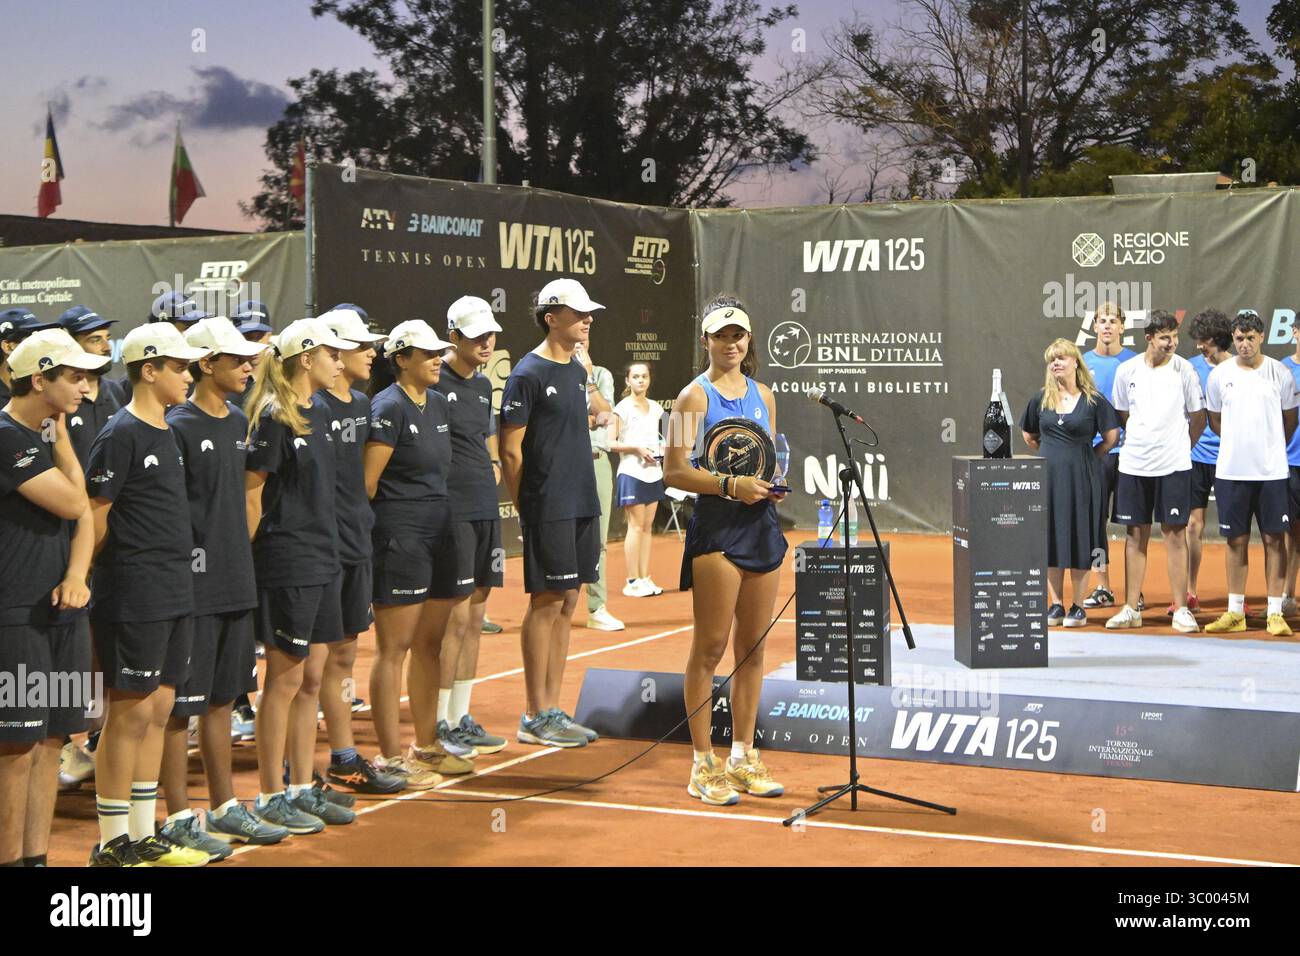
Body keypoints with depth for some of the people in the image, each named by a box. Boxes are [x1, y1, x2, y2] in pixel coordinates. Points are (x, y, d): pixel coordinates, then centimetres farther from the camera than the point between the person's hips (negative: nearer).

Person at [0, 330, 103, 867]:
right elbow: (73, 503, -16)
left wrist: (76, 575, -5)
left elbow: (85, 518, 11)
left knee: (50, 741, 10)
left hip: (61, 609, 8)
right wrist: (62, 437, -5)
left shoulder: (50, 434, 14)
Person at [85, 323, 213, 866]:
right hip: (134, 601, -9)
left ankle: (143, 836, 22)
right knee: (130, 714, -2)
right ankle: (112, 844, 8)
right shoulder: (121, 436, -13)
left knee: (158, 711, 13)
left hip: (175, 597, 9)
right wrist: (112, 574, -6)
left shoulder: (165, 433, 15)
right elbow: (92, 516, -14)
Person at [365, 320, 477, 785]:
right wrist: (369, 532, -9)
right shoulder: (388, 408, -12)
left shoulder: (438, 403, 13)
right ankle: (390, 757, 3)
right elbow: (366, 483, -14)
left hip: (439, 533, 8)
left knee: (429, 645, 15)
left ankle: (426, 745, 26)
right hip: (400, 537, -8)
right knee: (393, 649, -2)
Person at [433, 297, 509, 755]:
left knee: (474, 619, 10)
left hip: (485, 511, 8)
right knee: (456, 618, -7)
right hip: (450, 511, -8)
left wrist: (493, 470, 13)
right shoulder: (434, 381, -9)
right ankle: (439, 724, 2)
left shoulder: (483, 384, 15)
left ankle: (461, 718, 17)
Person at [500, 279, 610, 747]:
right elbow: (510, 450, -11)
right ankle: (535, 717, 4)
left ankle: (551, 710, 18)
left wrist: (587, 372, 16)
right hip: (548, 509, -8)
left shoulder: (577, 370, 13)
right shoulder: (528, 374, -11)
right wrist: (525, 509, -10)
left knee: (566, 603, 11)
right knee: (546, 603, -4)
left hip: (582, 505, 8)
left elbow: (599, 410, 29)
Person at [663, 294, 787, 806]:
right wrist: (730, 486, -21)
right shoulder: (694, 397, -4)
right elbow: (675, 471, -11)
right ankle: (703, 765, 3)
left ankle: (743, 758, 20)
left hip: (762, 524, 6)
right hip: (716, 526, -6)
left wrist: (773, 484, 1)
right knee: (710, 646, -4)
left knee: (752, 647, 10)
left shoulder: (764, 395, 14)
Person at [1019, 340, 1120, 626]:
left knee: (1079, 539, 0)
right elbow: (1029, 435, 19)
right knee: (1051, 539, 5)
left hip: (1081, 479, -3)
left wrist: (1085, 458, 3)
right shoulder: (1041, 398, 7)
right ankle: (1055, 605, 13)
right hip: (1048, 478, 3)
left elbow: (1111, 436, 0)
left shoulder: (1093, 400, -3)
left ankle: (1078, 607, 8)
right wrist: (1053, 455, 12)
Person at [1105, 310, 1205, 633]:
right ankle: (1131, 610, 12)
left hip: (1174, 465, -2)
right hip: (1133, 464, 2)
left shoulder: (1184, 370, -2)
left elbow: (1198, 416, 8)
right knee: (1136, 536, 6)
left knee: (1175, 535, -2)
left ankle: (1181, 610, 3)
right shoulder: (1127, 371, 2)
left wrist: (1180, 447, 11)